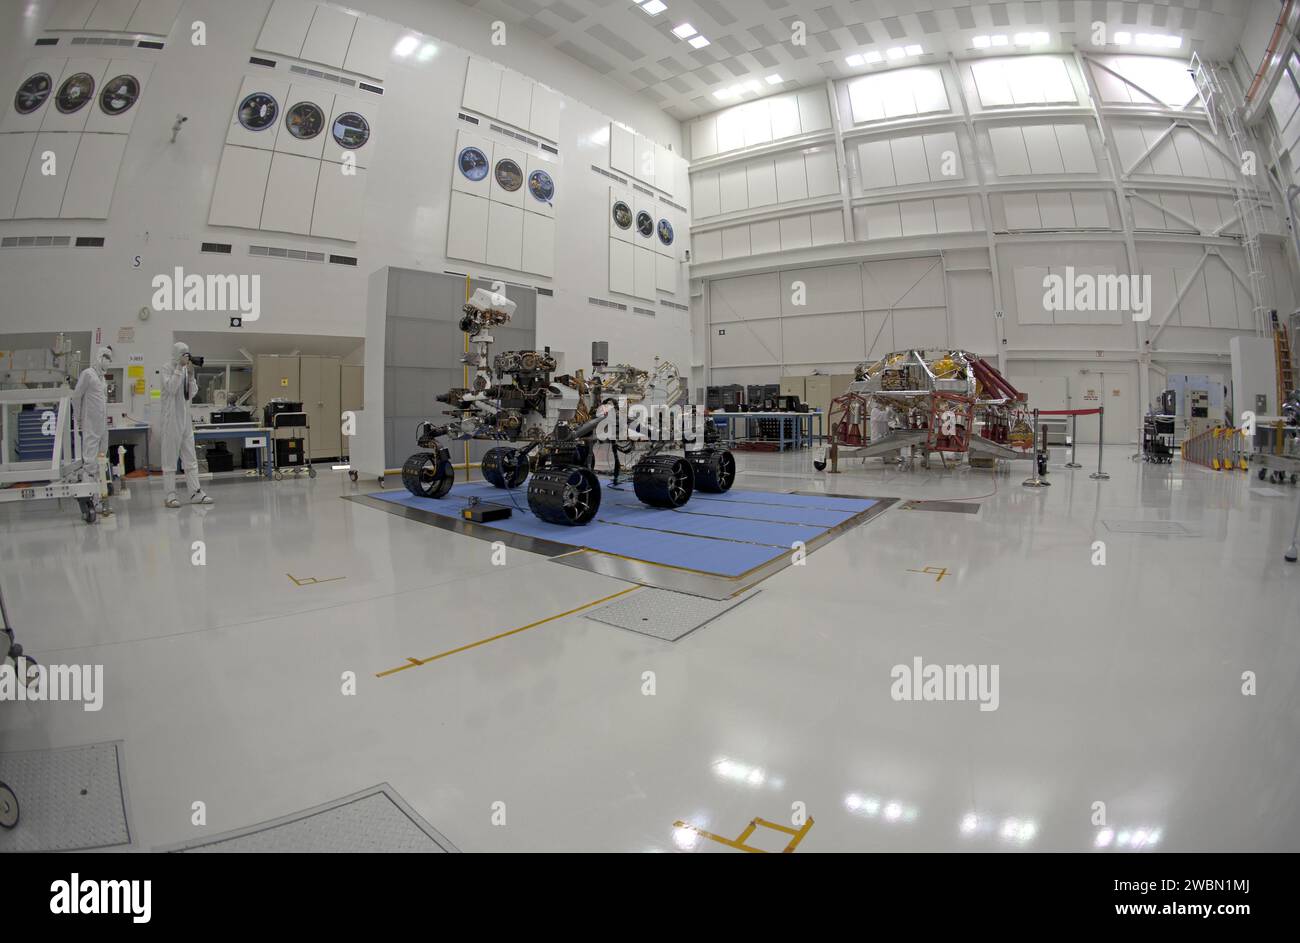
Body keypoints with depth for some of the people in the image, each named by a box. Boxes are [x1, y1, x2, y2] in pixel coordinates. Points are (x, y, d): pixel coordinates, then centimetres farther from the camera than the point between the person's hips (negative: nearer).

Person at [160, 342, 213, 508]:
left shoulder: (186, 370, 12)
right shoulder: (167, 369, -4)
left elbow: (192, 394, 9)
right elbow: (171, 388, -19)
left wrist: (191, 374, -3)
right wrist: (180, 367, -16)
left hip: (185, 418, 6)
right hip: (171, 419, -6)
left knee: (190, 458, 5)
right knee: (170, 457, -2)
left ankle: (195, 493, 7)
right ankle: (170, 495, 2)